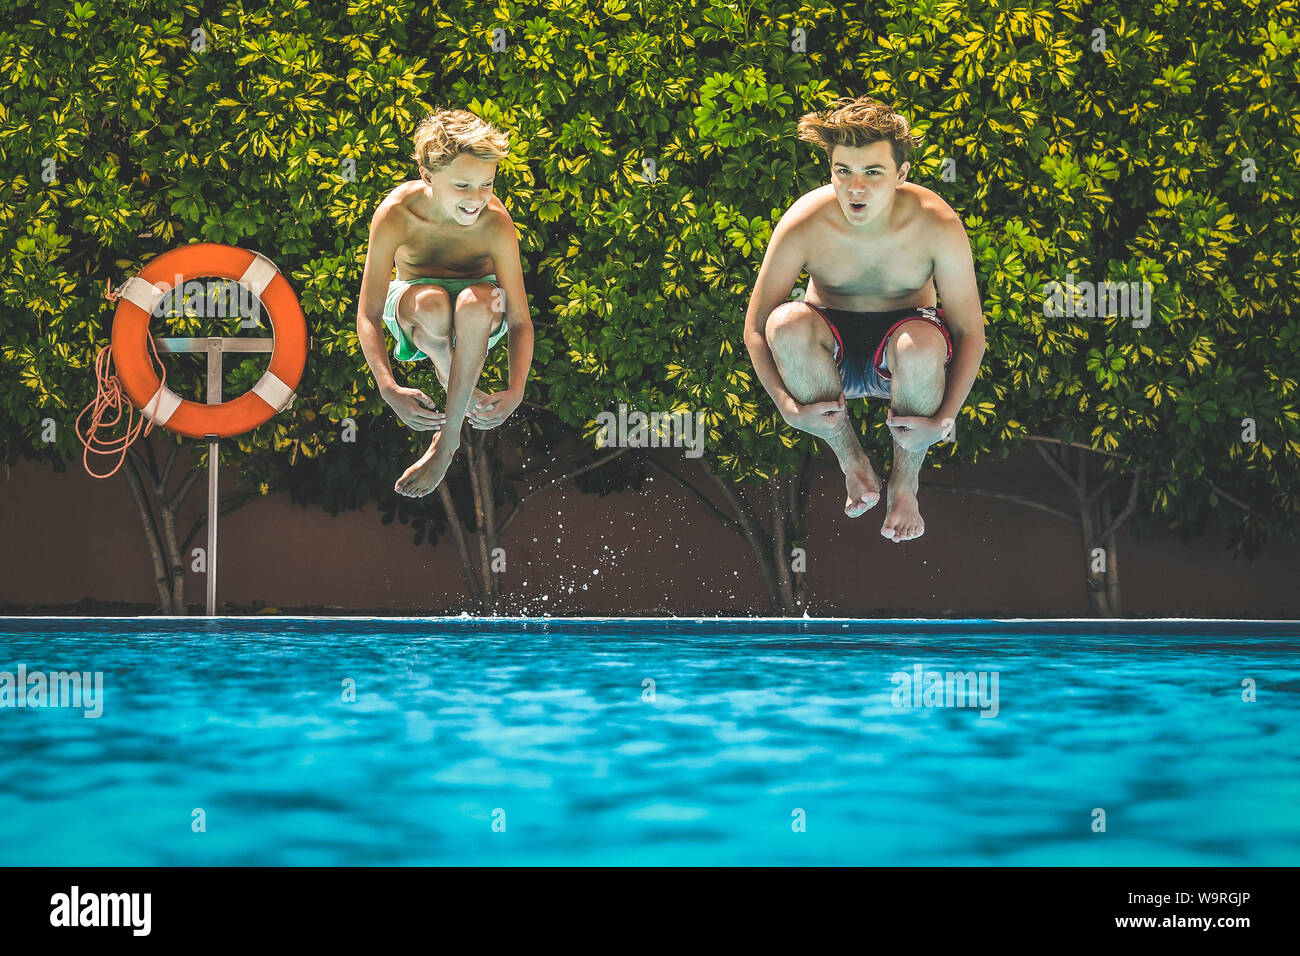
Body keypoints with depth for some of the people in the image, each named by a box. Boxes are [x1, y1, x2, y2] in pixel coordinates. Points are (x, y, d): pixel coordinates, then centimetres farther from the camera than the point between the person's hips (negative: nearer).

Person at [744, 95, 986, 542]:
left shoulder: (937, 224, -21)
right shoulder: (804, 225, -20)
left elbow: (970, 332, -14)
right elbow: (756, 328, -12)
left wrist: (943, 419, -26)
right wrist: (789, 407, -27)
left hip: (897, 349, -1)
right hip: (829, 350, 1)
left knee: (921, 343, -38)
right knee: (787, 323, -34)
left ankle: (905, 481, -11)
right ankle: (850, 461, -12)